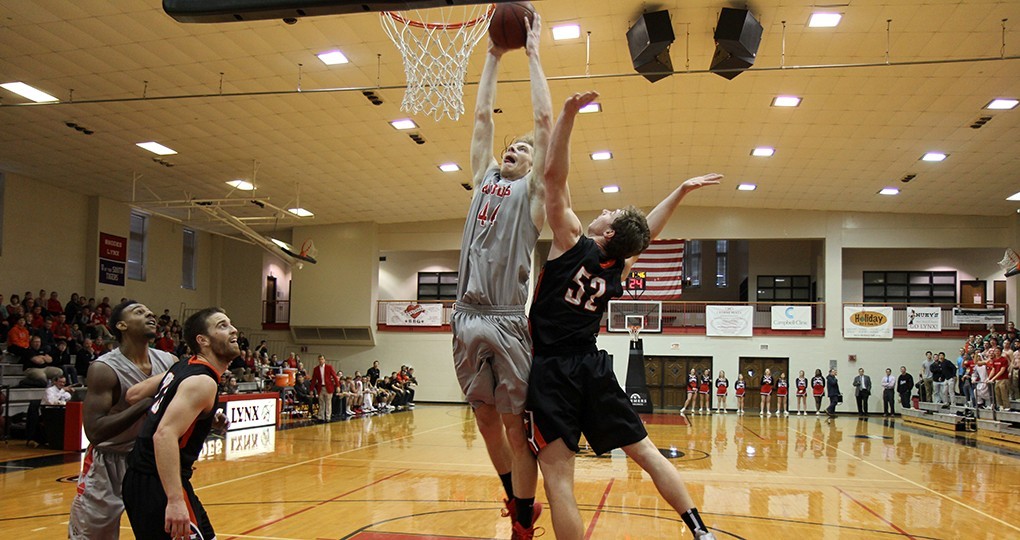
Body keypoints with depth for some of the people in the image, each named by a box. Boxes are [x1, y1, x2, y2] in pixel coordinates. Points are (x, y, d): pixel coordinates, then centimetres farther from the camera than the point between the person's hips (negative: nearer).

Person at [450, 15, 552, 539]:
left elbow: (545, 119, 3)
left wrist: (532, 52, 9)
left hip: (507, 321, -5)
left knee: (516, 425, 1)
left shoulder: (532, 191, 7)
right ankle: (515, 498, 33)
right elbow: (481, 116, 22)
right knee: (486, 420, 14)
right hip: (466, 317, 5)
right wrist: (494, 55, 25)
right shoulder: (484, 179, 20)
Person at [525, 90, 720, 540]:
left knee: (558, 477, -4)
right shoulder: (619, 271, 8)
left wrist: (568, 113, -12)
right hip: (593, 369, 6)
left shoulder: (573, 243, -7)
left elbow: (554, 177, -11)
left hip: (552, 371, -6)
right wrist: (681, 190, 32)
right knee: (646, 452, 14)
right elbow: (647, 232, 27)